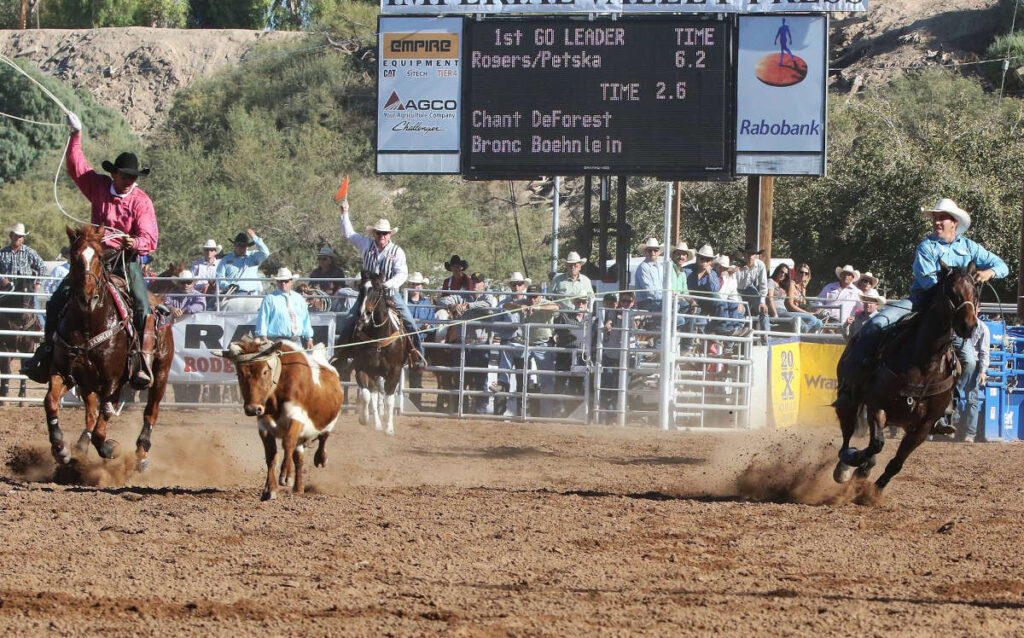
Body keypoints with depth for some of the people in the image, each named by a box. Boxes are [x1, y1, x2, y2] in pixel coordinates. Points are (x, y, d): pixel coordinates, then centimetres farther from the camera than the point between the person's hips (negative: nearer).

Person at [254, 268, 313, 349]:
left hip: (296, 340, 4)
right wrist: (263, 338, -11)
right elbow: (262, 319, -2)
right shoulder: (270, 299, 2)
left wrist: (309, 338, 17)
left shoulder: (299, 299, 16)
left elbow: (305, 319, 19)